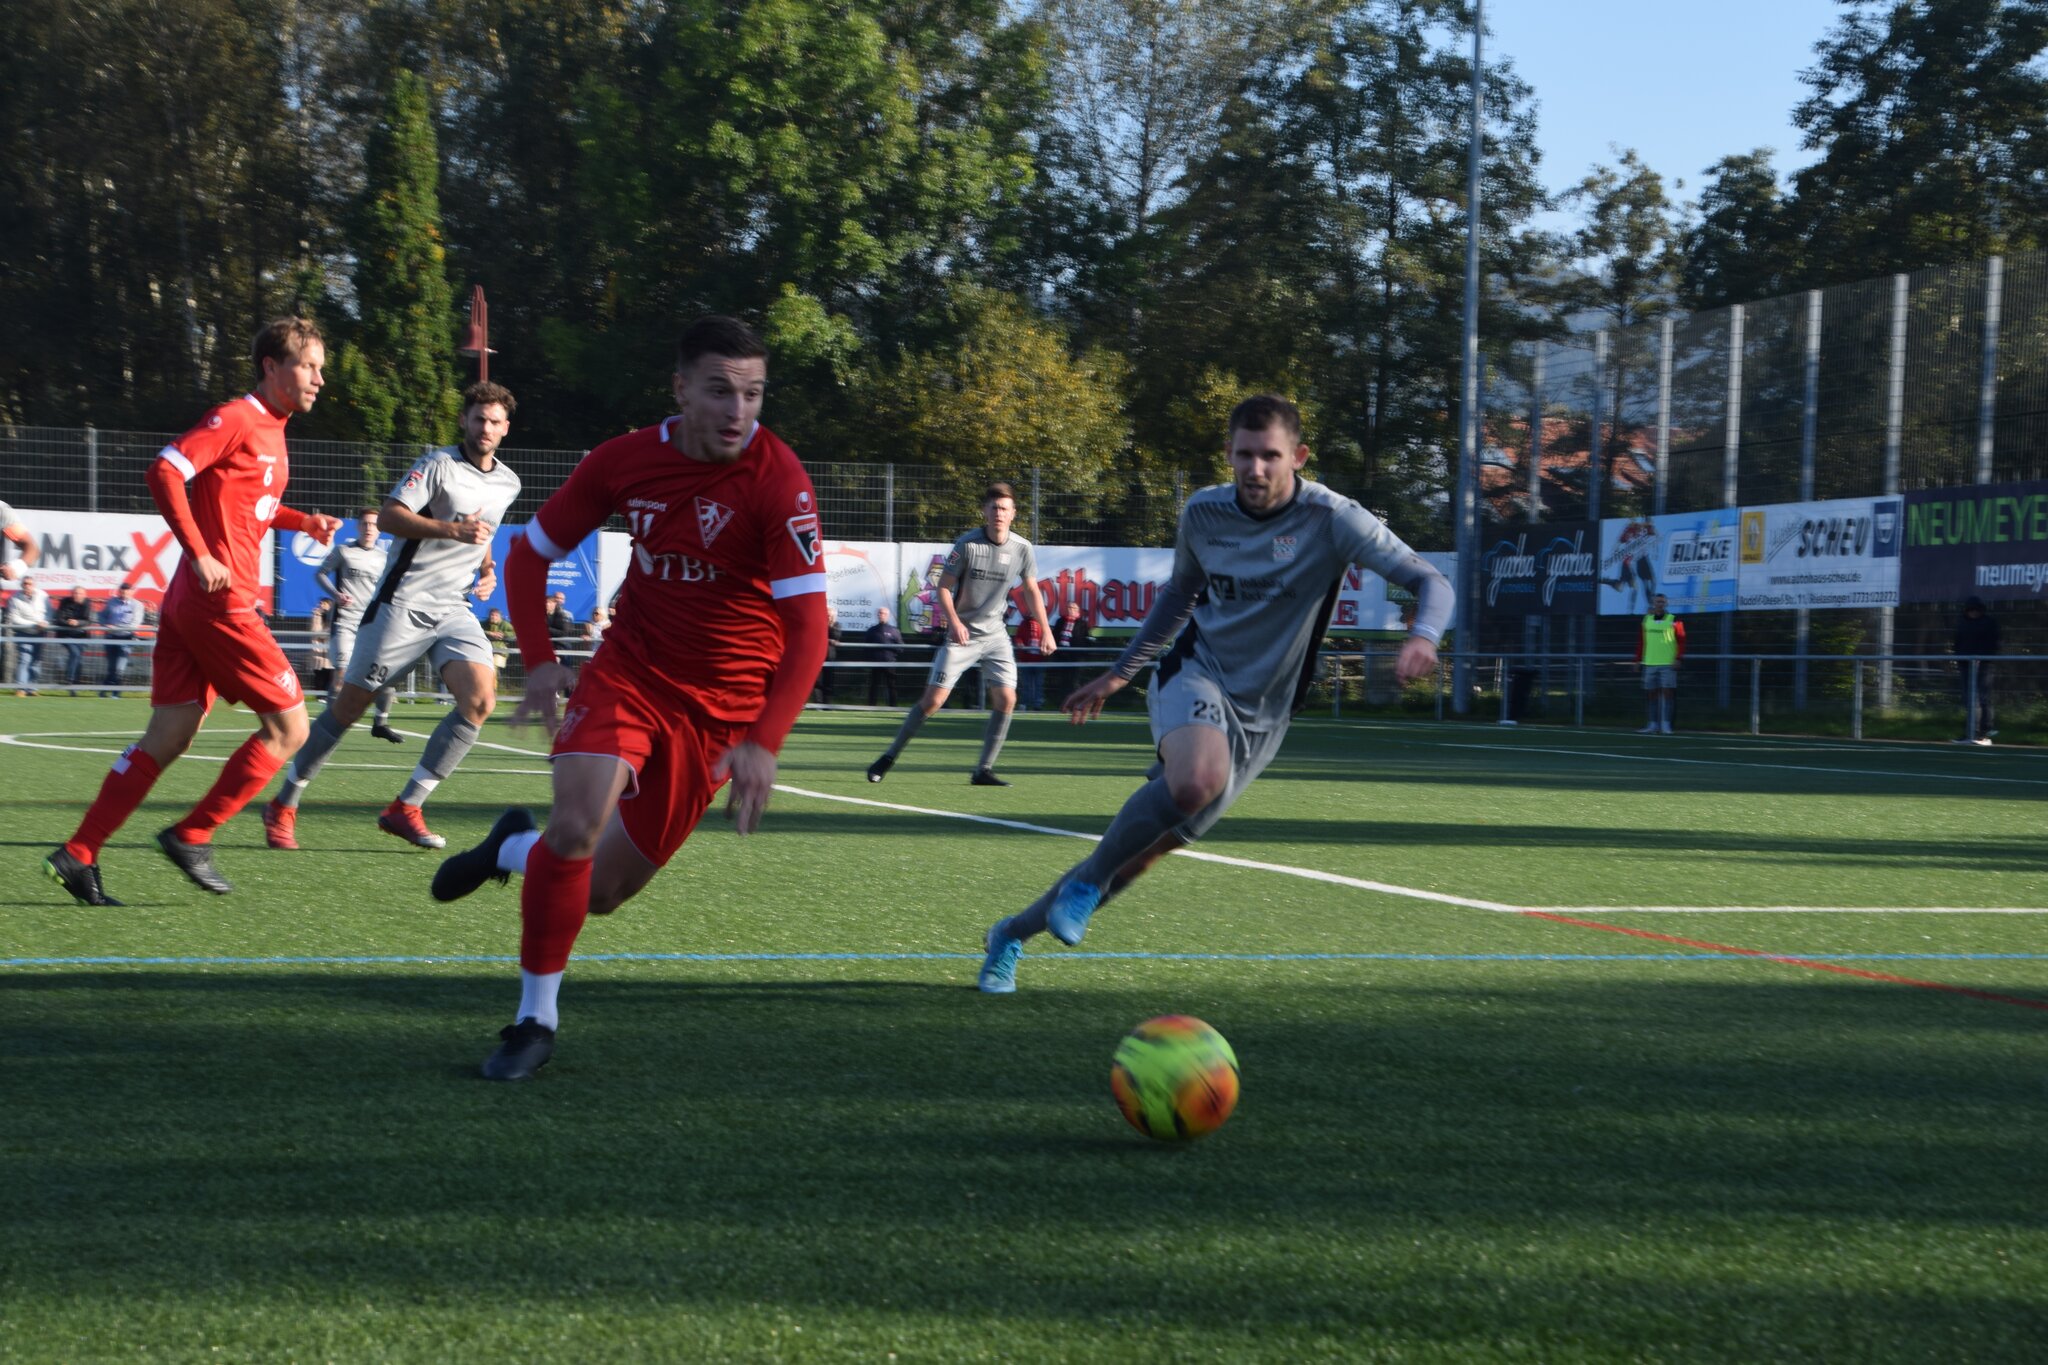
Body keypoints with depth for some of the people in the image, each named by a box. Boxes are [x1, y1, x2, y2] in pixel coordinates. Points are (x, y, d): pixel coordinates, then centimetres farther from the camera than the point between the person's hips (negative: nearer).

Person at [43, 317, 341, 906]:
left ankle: (77, 856, 7)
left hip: (192, 602, 9)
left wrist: (302, 521, 17)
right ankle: (192, 835, 1)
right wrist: (201, 555, -21)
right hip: (219, 603, -9)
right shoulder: (236, 420, -9)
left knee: (168, 738, 7)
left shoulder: (271, 431, 19)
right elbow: (165, 471, -19)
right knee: (288, 725, -3)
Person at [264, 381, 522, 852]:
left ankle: (406, 808, -7)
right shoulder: (439, 463, -8)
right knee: (350, 704, -2)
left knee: (480, 699, -16)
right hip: (404, 601, -5)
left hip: (454, 609, 6)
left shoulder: (508, 483, 13)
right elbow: (388, 515, -19)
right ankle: (284, 805, 14)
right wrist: (452, 530, -28)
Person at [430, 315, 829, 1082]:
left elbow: (808, 627, -24)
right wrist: (539, 659, -6)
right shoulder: (625, 460, -7)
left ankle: (514, 849, 39)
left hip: (721, 704, -1)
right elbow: (530, 552, 7)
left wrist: (763, 743, -35)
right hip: (628, 672, 2)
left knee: (604, 891, 4)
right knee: (574, 827, -22)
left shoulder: (778, 484, -20)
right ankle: (536, 1020, -1)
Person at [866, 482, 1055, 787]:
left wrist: (1046, 631, 4)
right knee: (933, 698, -7)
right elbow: (943, 586, -8)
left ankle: (983, 770, 1)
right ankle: (889, 757, 8)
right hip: (962, 633, -3)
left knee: (1006, 699, -10)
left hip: (995, 634, 3)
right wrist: (954, 622, -21)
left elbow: (1032, 591, 8)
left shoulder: (1022, 548, -4)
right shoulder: (967, 543, -13)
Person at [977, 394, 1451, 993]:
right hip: (1196, 674, 0)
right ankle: (1088, 880, -15)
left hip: (1262, 714, 0)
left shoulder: (1331, 519, -13)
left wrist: (1422, 638, -39)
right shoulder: (1203, 513, -3)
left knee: (1149, 847, 0)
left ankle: (1014, 933, 19)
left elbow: (1430, 581, -17)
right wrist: (1118, 674, 19)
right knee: (1199, 779, -37)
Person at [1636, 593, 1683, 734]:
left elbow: (1681, 641, -4)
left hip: (1668, 664, -4)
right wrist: (1638, 659, 11)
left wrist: (1678, 658, -13)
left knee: (1667, 692, -7)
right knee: (1652, 694, 6)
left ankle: (1665, 725, -6)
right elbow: (1641, 641, 14)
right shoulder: (1646, 620, 11)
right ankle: (1653, 725, 12)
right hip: (1650, 664, 4)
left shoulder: (1674, 621, -1)